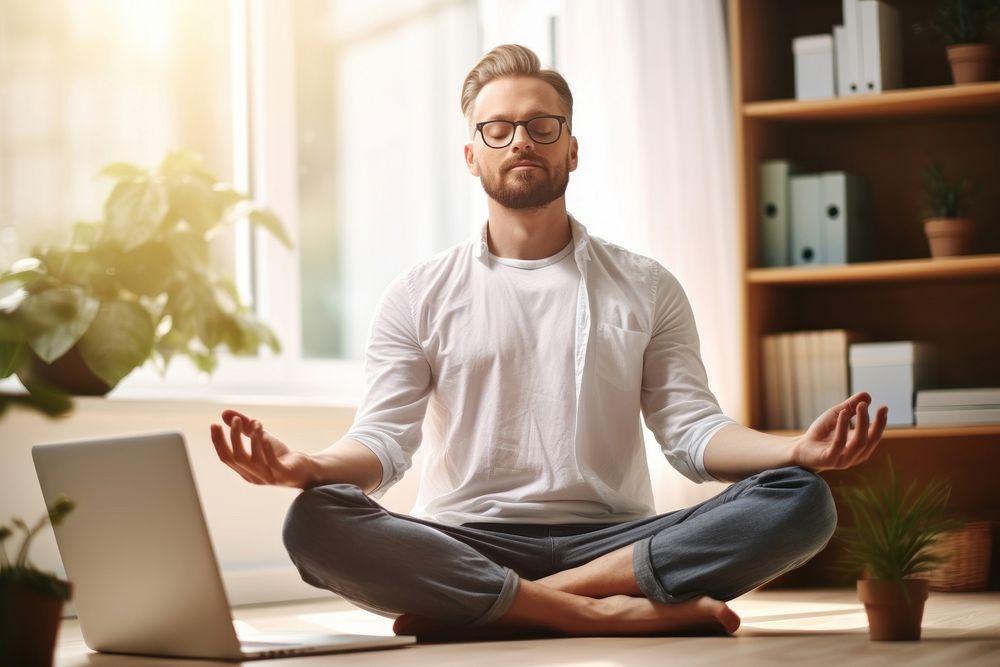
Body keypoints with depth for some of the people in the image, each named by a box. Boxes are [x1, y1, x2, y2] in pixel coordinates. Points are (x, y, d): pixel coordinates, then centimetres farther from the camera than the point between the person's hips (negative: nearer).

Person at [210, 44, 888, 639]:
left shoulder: (647, 287, 15)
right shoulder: (420, 295, 12)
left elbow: (693, 432, 5)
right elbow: (383, 441, 1)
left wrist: (794, 449, -17)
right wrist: (306, 465, -23)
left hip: (615, 540, 2)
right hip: (465, 541, -1)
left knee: (800, 502, -24)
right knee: (316, 522, -31)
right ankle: (604, 612, -31)